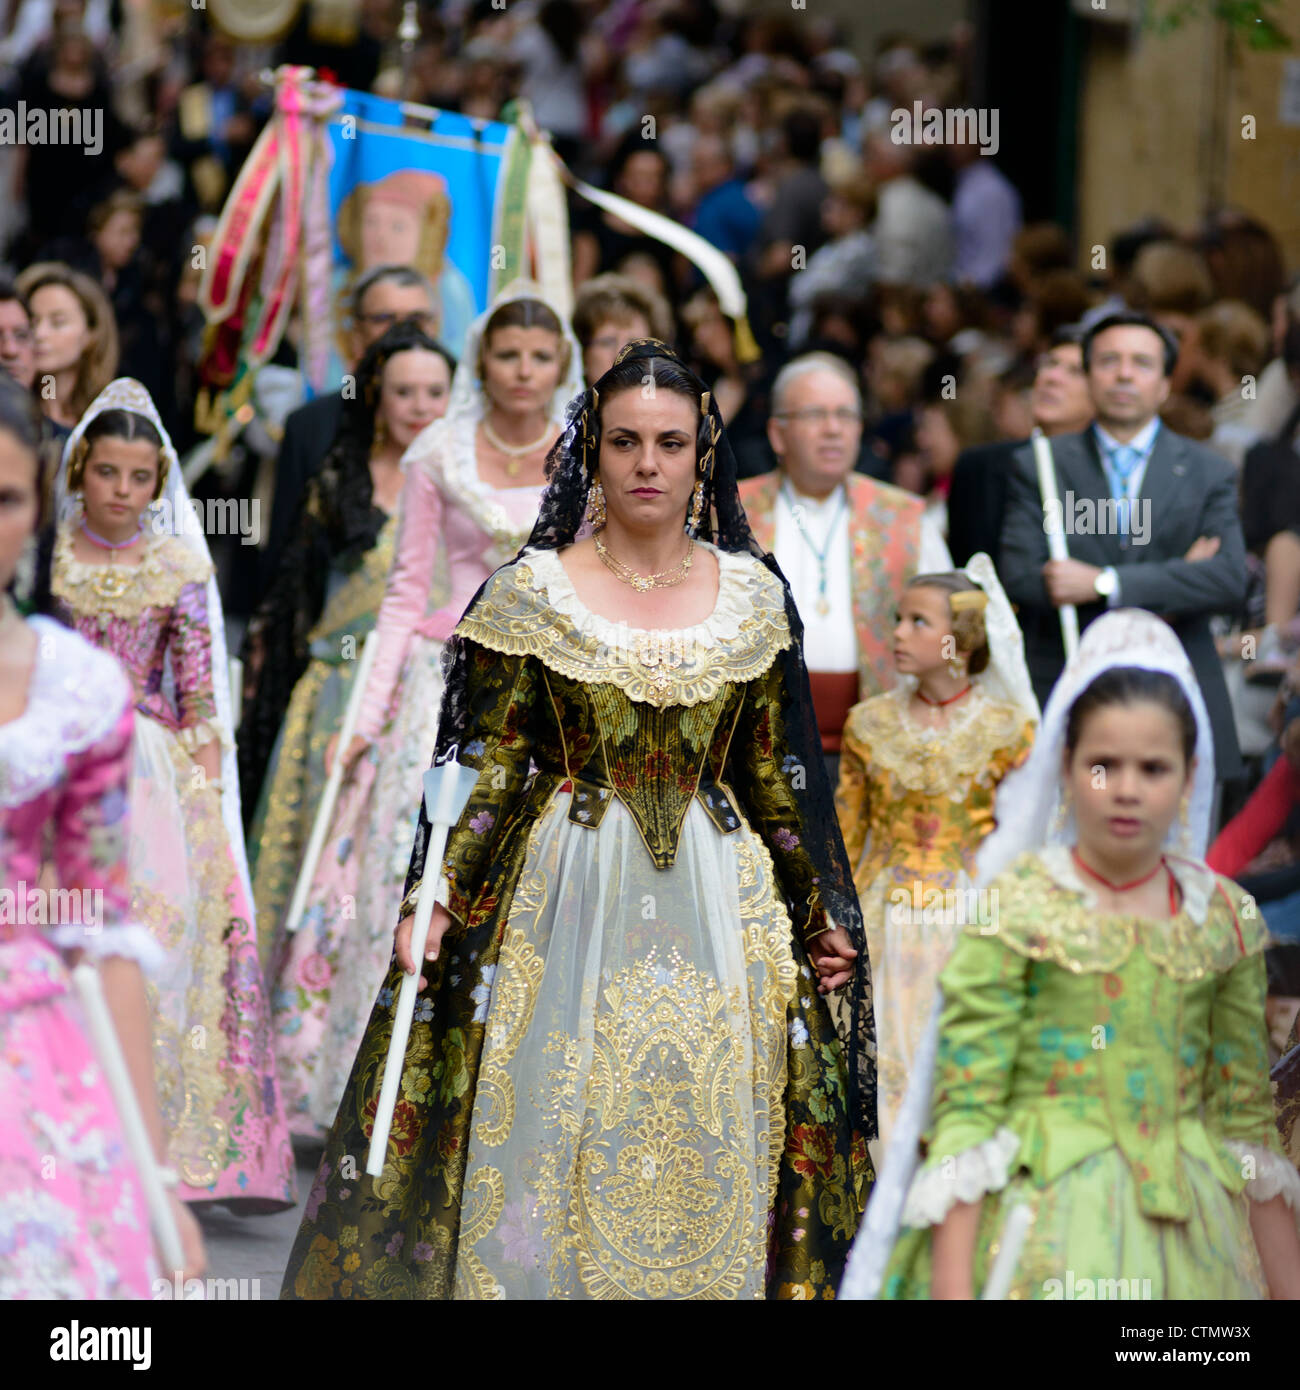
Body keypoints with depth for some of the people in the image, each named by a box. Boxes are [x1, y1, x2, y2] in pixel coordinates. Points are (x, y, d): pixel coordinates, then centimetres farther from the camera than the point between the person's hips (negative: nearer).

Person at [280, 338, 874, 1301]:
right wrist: (435, 896, -12)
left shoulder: (753, 596, 4)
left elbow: (775, 771, 10)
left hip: (717, 898, 2)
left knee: (705, 1153, 3)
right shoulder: (535, 590, -2)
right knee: (550, 1138, -1)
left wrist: (821, 909, 11)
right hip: (570, 890, -2)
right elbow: (489, 763, -3)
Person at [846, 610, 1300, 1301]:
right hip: (1042, 1234, -3)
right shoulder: (1018, 908, -6)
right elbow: (965, 1107, -10)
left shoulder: (1225, 920, 5)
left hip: (1184, 1230, 3)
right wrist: (952, 1286, -16)